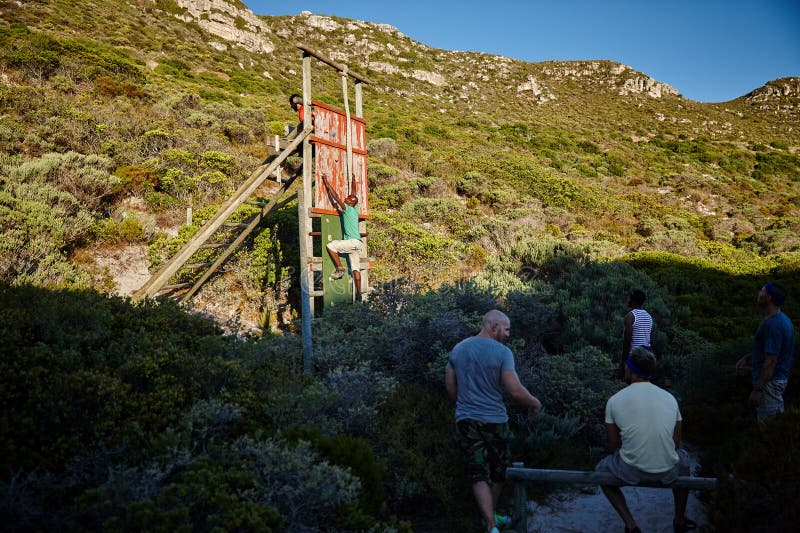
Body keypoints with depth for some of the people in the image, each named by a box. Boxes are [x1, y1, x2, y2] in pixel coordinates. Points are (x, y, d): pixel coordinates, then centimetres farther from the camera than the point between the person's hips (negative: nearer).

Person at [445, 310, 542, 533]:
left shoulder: (458, 349, 3)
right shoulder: (502, 352, -13)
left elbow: (450, 386, 10)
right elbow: (515, 390, -18)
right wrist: (535, 403, 0)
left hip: (466, 421, 3)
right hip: (494, 421, -3)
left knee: (479, 476, 3)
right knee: (498, 473, 19)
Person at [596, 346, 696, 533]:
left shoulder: (614, 401, -7)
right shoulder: (670, 398, 2)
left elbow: (613, 446, 0)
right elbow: (676, 443, 10)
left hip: (631, 471, -3)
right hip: (667, 472, 3)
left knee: (601, 470, 29)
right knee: (683, 459, 38)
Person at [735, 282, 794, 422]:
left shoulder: (773, 324, -26)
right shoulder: (780, 318, 7)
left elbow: (771, 361, -26)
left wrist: (757, 389, -22)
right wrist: (747, 357, 15)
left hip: (770, 381, -10)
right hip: (778, 378, 10)